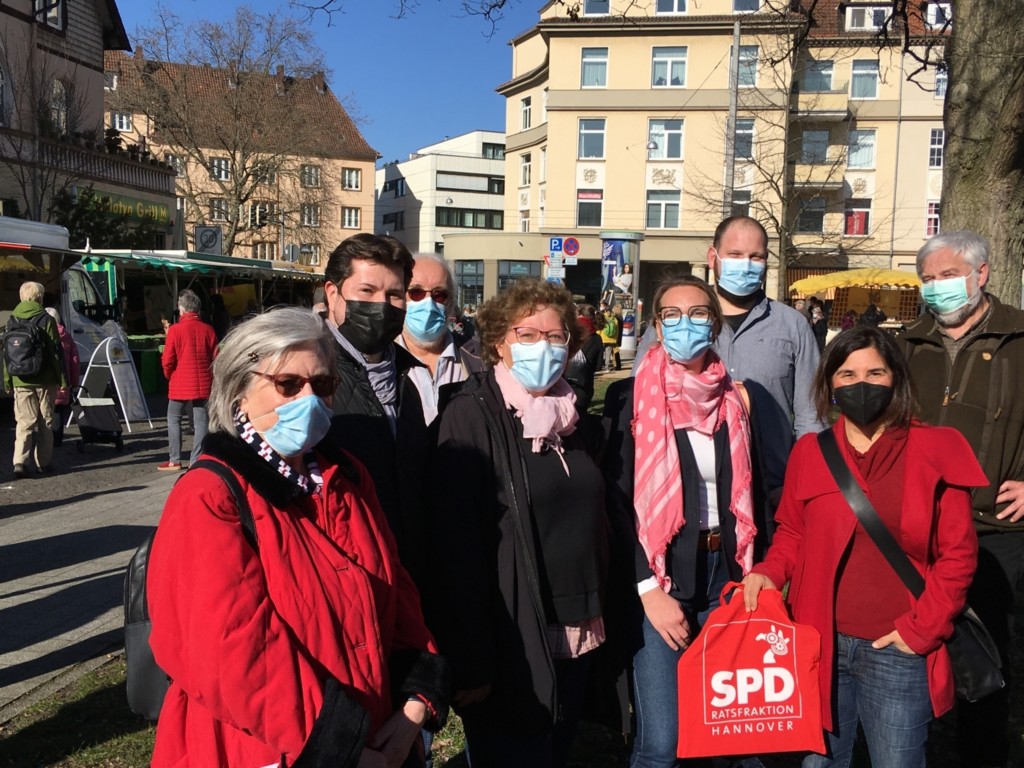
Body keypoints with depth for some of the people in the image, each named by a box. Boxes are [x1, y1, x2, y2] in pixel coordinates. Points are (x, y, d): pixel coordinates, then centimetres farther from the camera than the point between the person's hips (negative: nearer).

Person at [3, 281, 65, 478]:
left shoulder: (12, 321, 4)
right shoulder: (46, 320, -6)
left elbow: (6, 353, 8)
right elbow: (56, 352, -7)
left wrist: (7, 381, 14)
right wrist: (63, 379, -2)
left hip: (21, 381, 2)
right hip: (45, 381, -2)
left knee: (24, 422, 4)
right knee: (45, 422, 8)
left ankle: (20, 462, -9)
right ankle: (43, 463, 13)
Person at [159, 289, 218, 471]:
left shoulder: (175, 329, -10)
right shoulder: (208, 329, 0)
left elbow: (167, 361, -8)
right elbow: (215, 358, 5)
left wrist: (169, 375, 11)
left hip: (180, 385, -3)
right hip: (203, 384, 3)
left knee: (174, 419, 10)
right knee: (200, 421, 6)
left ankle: (174, 460, 10)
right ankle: (196, 460, 7)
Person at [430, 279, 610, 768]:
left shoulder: (571, 415, 8)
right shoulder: (471, 417, -14)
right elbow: (457, 544, -19)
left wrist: (596, 616, 11)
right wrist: (471, 660, -20)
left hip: (573, 636, 7)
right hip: (512, 642, -6)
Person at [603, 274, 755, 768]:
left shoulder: (734, 398, 7)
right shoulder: (631, 397, -5)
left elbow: (746, 494, 12)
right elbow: (618, 502, -8)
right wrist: (649, 589, -12)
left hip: (724, 575, 4)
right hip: (661, 576, -4)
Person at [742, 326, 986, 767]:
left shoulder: (935, 451, -5)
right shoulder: (809, 452, 2)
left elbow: (958, 552, -4)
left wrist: (921, 629, -8)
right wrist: (769, 572, -8)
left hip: (897, 651, -2)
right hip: (819, 644, 2)